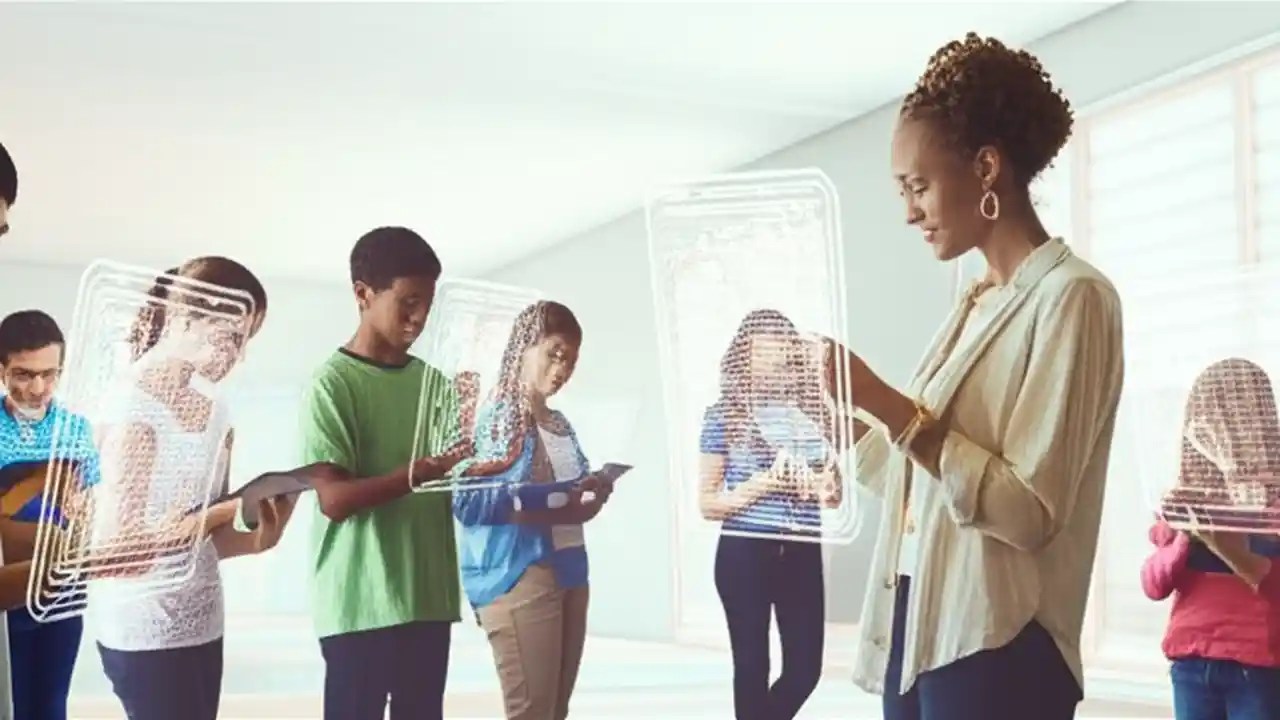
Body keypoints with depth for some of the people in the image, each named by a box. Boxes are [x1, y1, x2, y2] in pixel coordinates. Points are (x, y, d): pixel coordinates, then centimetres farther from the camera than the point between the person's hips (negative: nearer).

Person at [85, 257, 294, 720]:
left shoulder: (211, 407, 7)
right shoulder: (135, 405, -14)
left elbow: (204, 538, 8)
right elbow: (114, 542, -18)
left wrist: (258, 539, -11)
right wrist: (223, 512, -19)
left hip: (200, 621, 7)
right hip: (144, 627, -7)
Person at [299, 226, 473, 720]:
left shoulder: (433, 383, 12)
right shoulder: (333, 384, -6)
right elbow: (334, 499, -15)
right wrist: (422, 471, -26)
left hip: (428, 598, 6)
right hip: (359, 605, -6)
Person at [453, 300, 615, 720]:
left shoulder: (560, 425, 16)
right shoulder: (492, 419, -7)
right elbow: (465, 500, -17)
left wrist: (591, 498, -2)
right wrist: (537, 502, -22)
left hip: (568, 571, 8)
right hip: (516, 576, -8)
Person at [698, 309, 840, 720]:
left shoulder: (811, 411, 6)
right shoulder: (724, 416, -3)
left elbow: (833, 494, 15)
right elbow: (708, 503, -2)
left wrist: (825, 488, -9)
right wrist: (763, 483, -16)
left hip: (802, 552, 3)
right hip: (745, 554, -3)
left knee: (806, 669, 5)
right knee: (753, 667, 4)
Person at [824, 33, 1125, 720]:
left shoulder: (1070, 296, -10)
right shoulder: (976, 304, 14)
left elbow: (1030, 511, -19)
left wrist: (888, 404, -21)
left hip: (994, 646, -7)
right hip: (914, 628, 7)